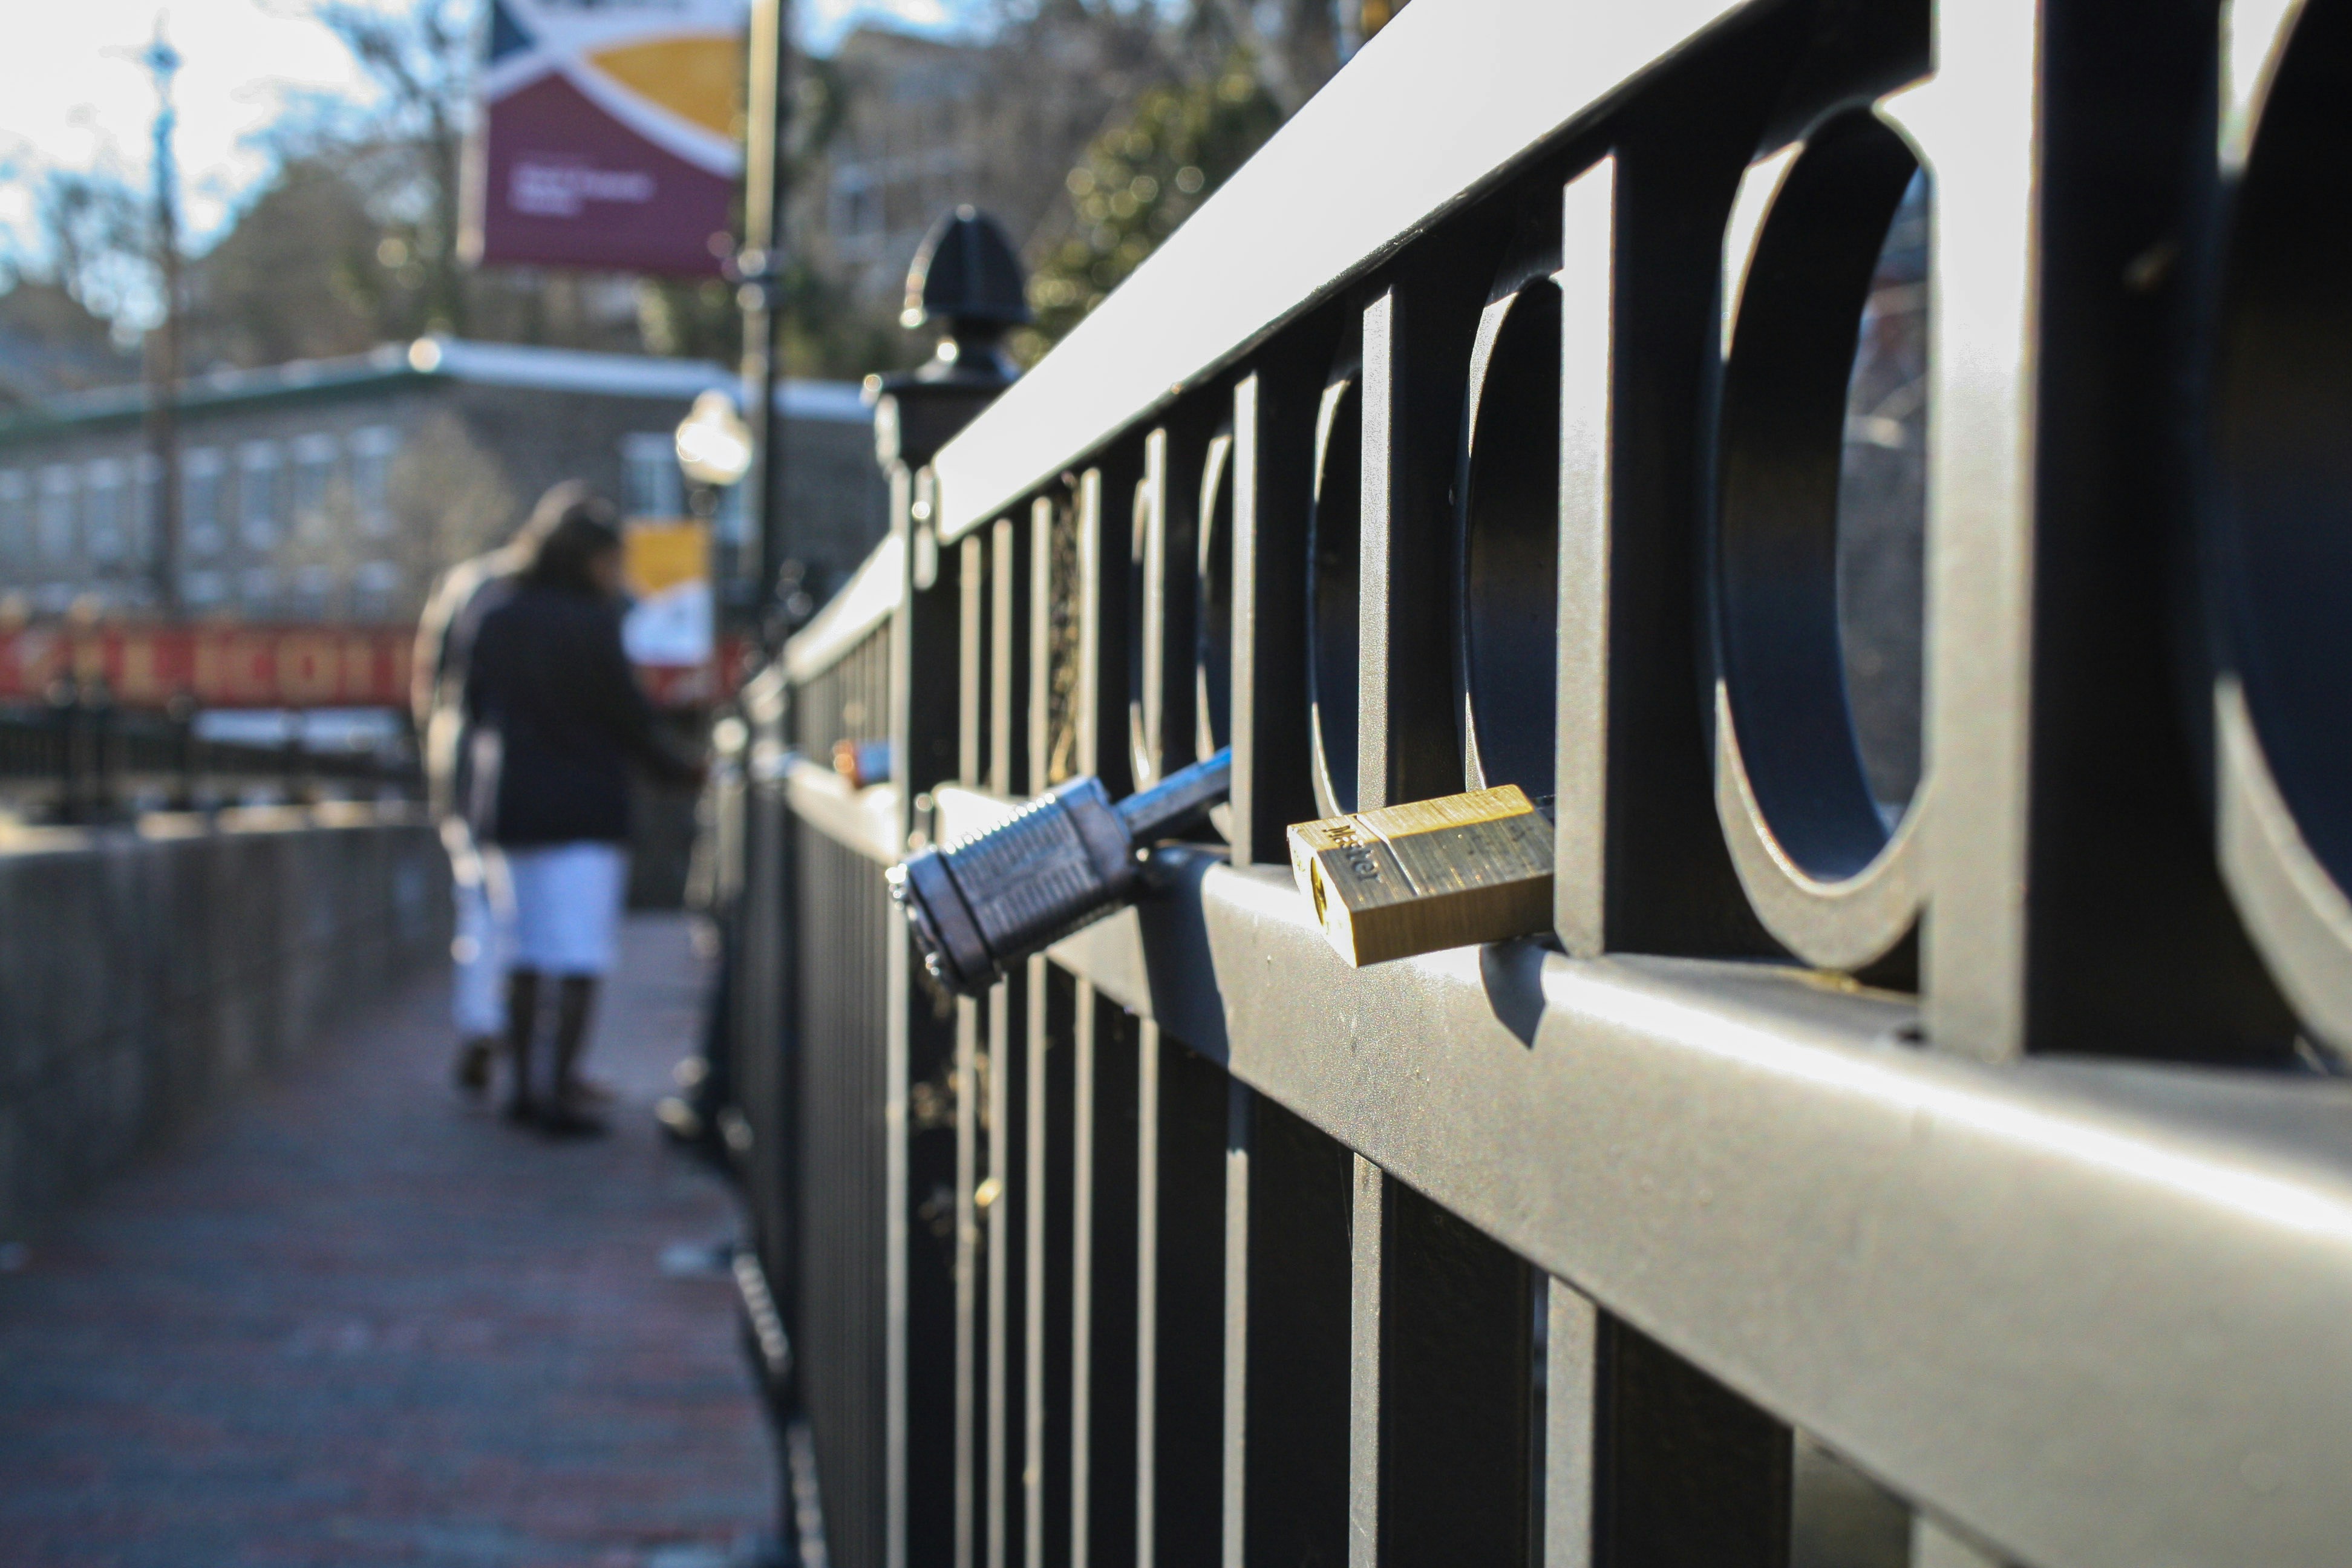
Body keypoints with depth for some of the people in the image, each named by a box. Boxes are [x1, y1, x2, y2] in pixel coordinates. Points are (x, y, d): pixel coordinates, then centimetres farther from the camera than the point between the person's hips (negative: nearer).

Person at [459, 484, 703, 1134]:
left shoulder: (491, 619, 6)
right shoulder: (590, 624, -11)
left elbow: (474, 710, 11)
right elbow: (628, 715, -7)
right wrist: (680, 769, 7)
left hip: (506, 807, 6)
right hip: (583, 808, -6)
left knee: (525, 952, 14)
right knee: (580, 956, -3)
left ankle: (521, 1085, 17)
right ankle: (561, 1091, -6)